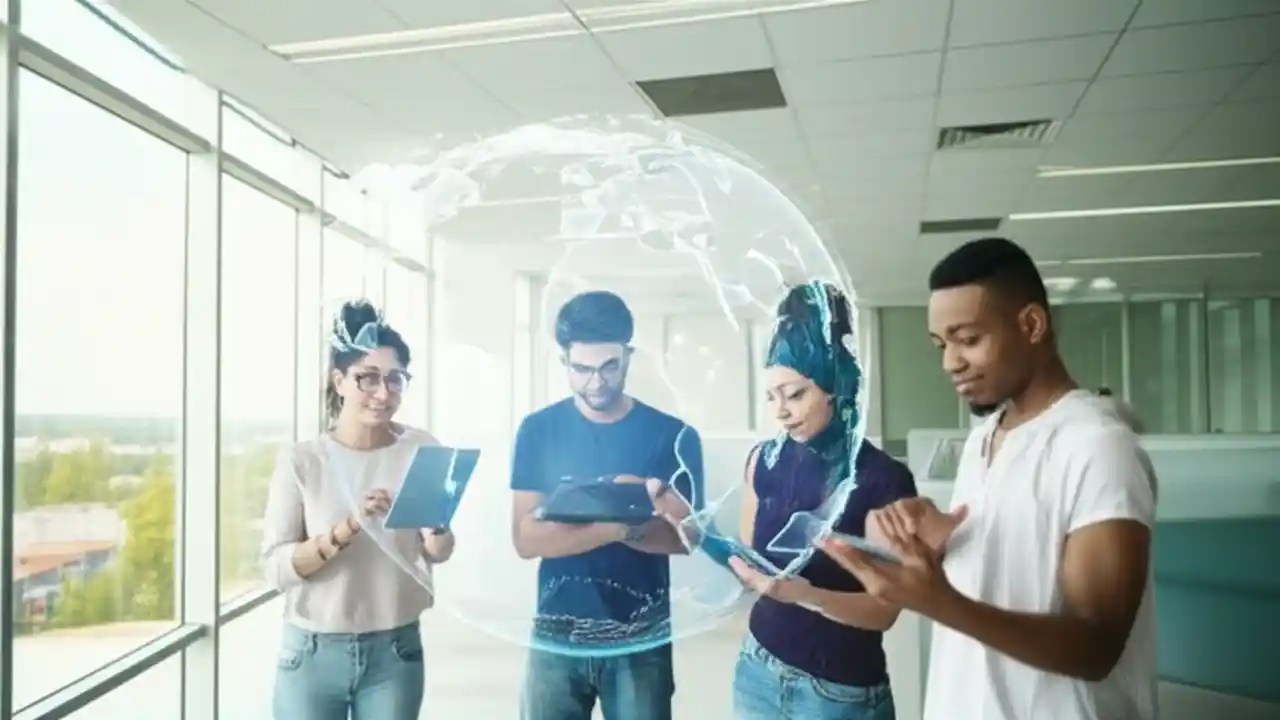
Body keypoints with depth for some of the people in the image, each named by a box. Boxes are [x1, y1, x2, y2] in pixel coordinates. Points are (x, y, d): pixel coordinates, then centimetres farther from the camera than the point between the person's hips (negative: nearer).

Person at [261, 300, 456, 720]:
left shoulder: (420, 450, -3)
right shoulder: (301, 460, -6)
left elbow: (437, 554, 1)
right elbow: (276, 567, -11)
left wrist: (435, 525, -21)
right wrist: (348, 528, -25)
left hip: (394, 651, 1)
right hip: (312, 653, -1)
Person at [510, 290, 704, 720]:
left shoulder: (673, 436, -4)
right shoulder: (538, 431, -2)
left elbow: (682, 535, -5)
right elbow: (526, 538, -8)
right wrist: (622, 522, -23)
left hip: (641, 643, 0)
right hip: (556, 641, 1)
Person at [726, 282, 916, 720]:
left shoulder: (884, 479, -15)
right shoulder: (765, 461, -3)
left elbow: (884, 609, -14)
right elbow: (750, 561, 4)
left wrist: (802, 593, -27)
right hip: (759, 668, 4)